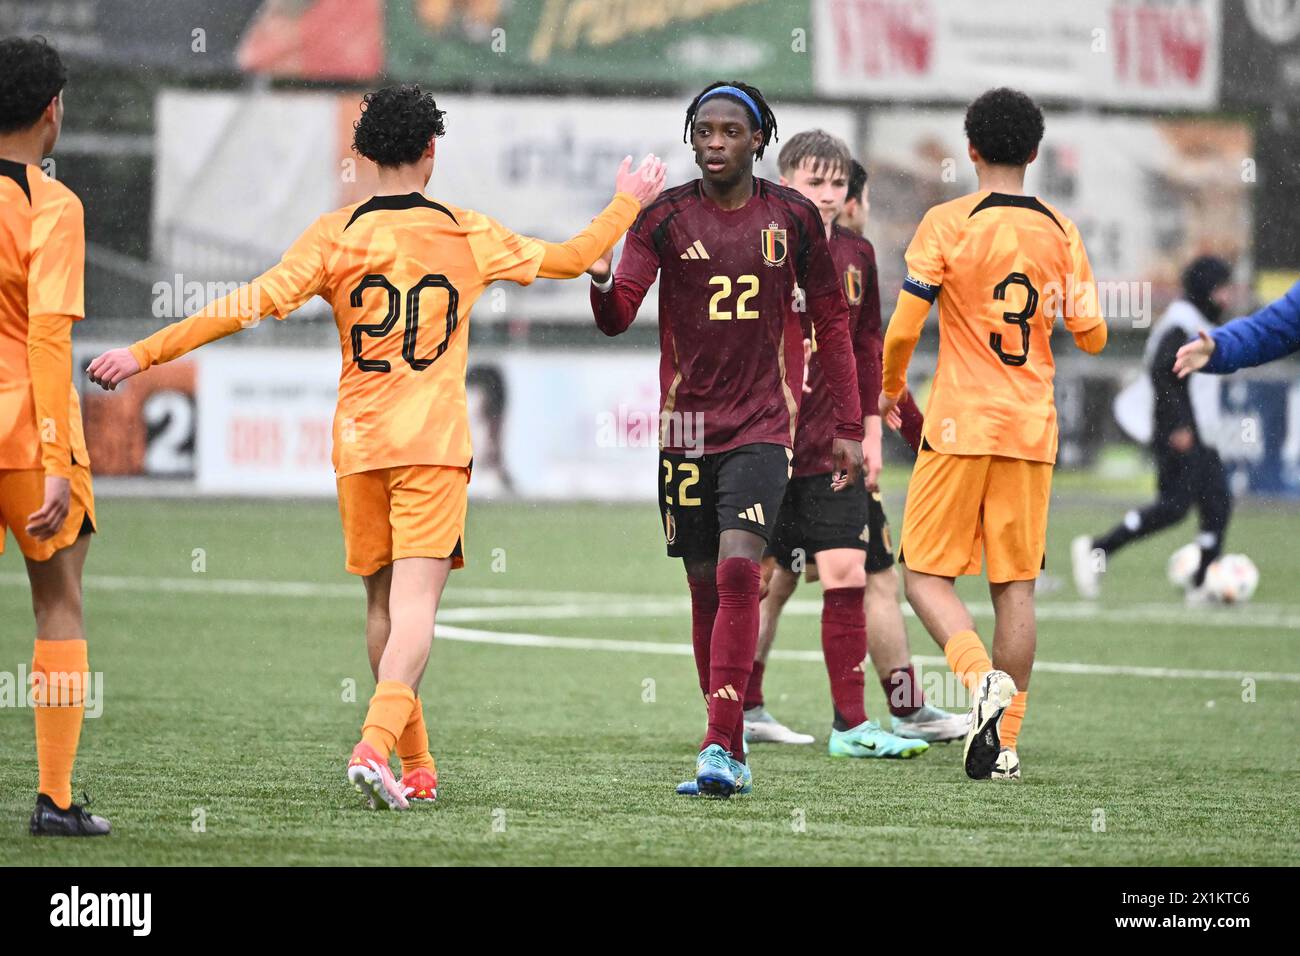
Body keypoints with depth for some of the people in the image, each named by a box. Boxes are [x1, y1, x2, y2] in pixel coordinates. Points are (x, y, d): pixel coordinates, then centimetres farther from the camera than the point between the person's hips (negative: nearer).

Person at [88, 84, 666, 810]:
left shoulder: (337, 235, 0)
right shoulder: (468, 236, 3)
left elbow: (256, 303, -9)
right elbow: (571, 258, 14)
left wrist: (146, 354, -7)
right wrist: (629, 203, 31)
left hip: (358, 446, 2)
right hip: (434, 447, -2)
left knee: (383, 603, 13)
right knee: (415, 605, -10)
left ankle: (417, 768, 18)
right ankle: (377, 744, -31)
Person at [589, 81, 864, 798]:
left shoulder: (793, 218, 3)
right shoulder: (664, 217, 1)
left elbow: (831, 323, 10)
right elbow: (618, 316, -8)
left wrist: (847, 427, 8)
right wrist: (598, 283, -32)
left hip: (762, 424, -1)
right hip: (685, 427, 2)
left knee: (738, 571, -18)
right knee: (705, 586, 5)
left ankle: (722, 746, -21)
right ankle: (728, 754, 13)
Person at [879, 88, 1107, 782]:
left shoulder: (948, 224, -7)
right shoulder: (1060, 233, 4)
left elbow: (903, 328, -9)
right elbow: (1091, 336, 7)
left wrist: (891, 388, 11)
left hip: (960, 427, -3)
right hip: (1032, 431, 3)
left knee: (926, 574, 5)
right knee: (1016, 585, 6)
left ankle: (983, 676, -21)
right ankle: (1004, 742, 2)